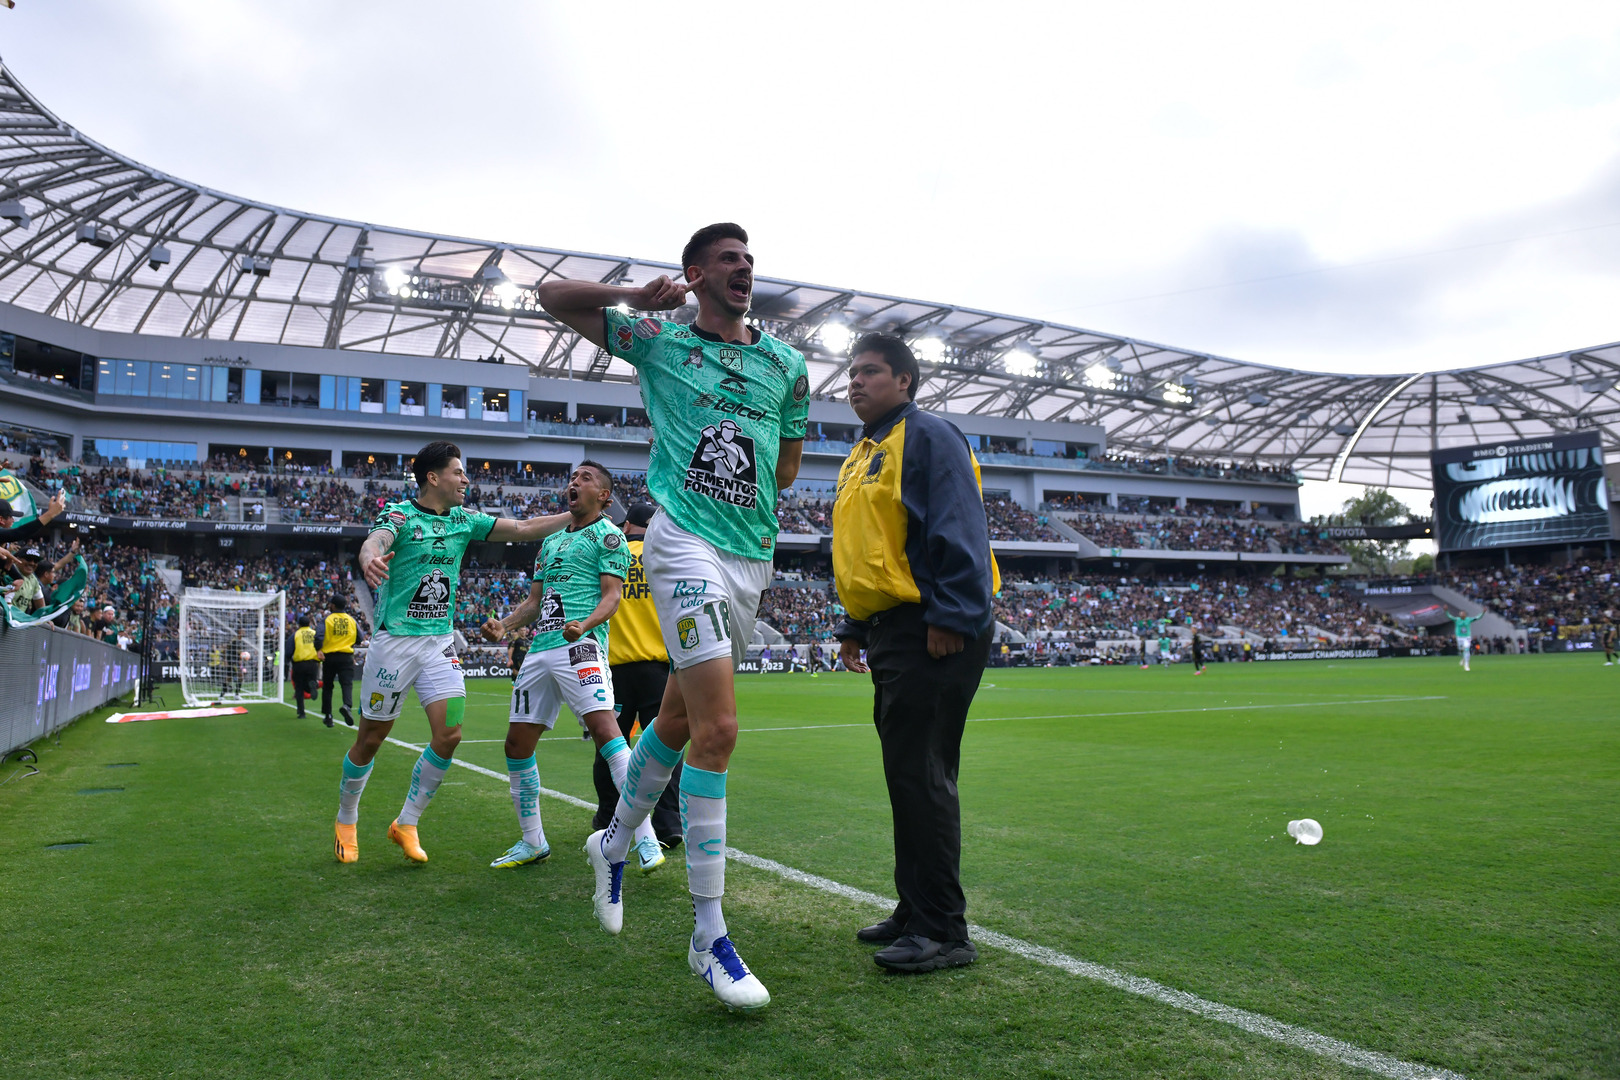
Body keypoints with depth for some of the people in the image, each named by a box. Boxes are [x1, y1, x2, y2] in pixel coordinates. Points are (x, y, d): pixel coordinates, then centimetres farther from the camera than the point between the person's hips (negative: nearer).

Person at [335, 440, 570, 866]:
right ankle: (345, 821, 28)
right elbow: (373, 542, -29)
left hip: (439, 642, 5)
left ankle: (406, 824, 10)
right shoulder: (400, 514, -8)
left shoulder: (464, 519, 8)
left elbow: (522, 529, 4)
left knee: (449, 735, -7)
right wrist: (370, 560, -53)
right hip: (395, 639, -4)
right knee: (370, 739, 5)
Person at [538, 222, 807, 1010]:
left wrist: (734, 478, 6)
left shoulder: (788, 365, 13)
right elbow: (553, 295, 9)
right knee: (717, 728, -16)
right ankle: (709, 937, -8)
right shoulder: (659, 342, 4)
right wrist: (636, 294, -5)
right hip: (687, 543, -5)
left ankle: (615, 844, 41)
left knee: (679, 718, 17)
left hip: (754, 553, 6)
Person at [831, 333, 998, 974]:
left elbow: (958, 530, -17)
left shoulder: (926, 435, -6)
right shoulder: (862, 455, 23)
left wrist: (953, 615, -23)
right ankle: (916, 913, 24)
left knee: (919, 776, -8)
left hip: (930, 633, -10)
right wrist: (854, 626, 24)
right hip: (889, 633, 10)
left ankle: (942, 932, 0)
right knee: (907, 776, 13)